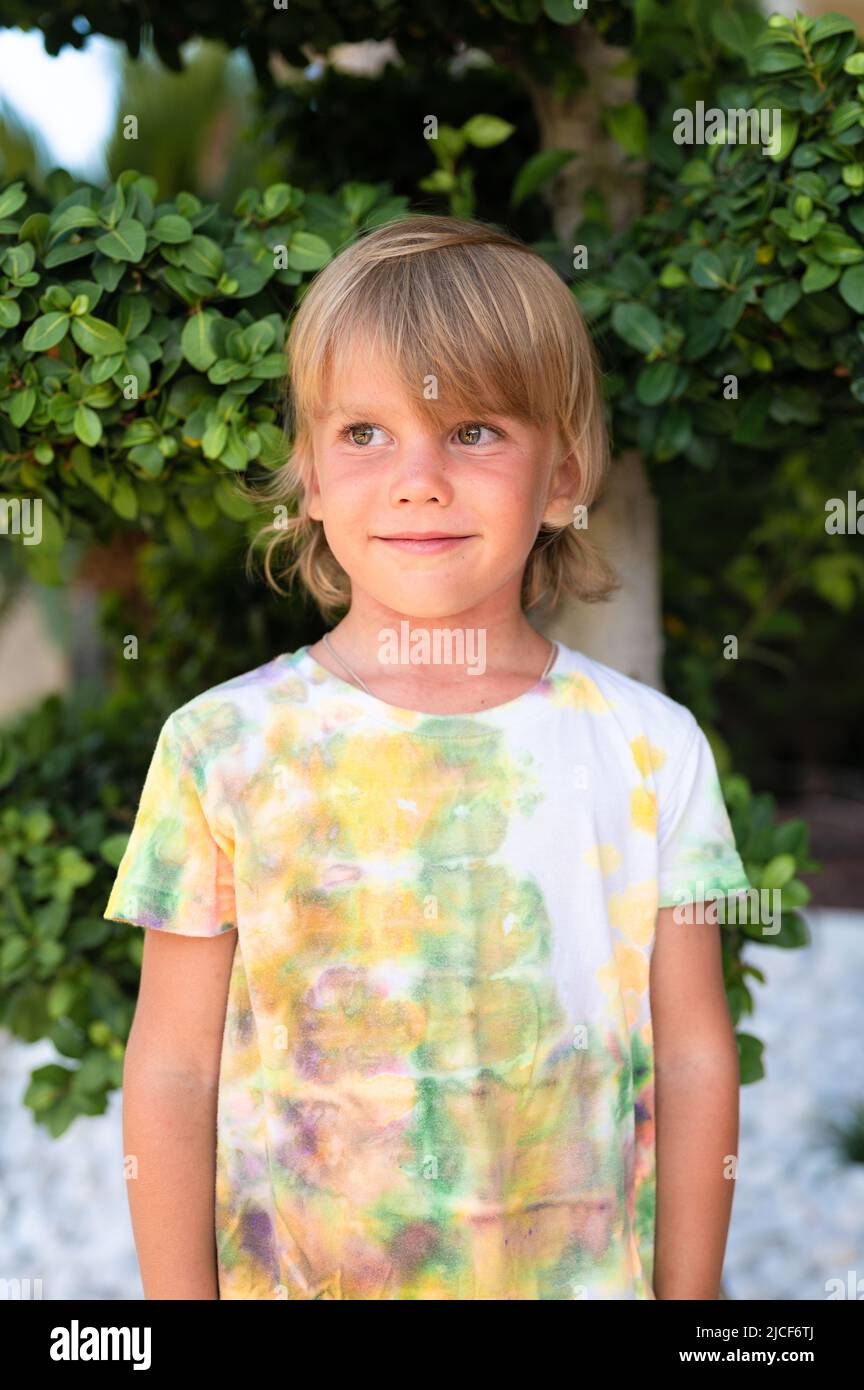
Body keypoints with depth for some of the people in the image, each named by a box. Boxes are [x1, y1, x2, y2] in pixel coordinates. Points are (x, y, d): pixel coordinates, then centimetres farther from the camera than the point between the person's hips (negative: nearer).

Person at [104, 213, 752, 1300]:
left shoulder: (651, 748, -5)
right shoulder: (223, 748, -8)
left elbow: (696, 1058, 0)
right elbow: (172, 1069, -4)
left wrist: (689, 1294, 0)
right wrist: (179, 1296, -4)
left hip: (582, 1276, 1)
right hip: (289, 1276, 0)